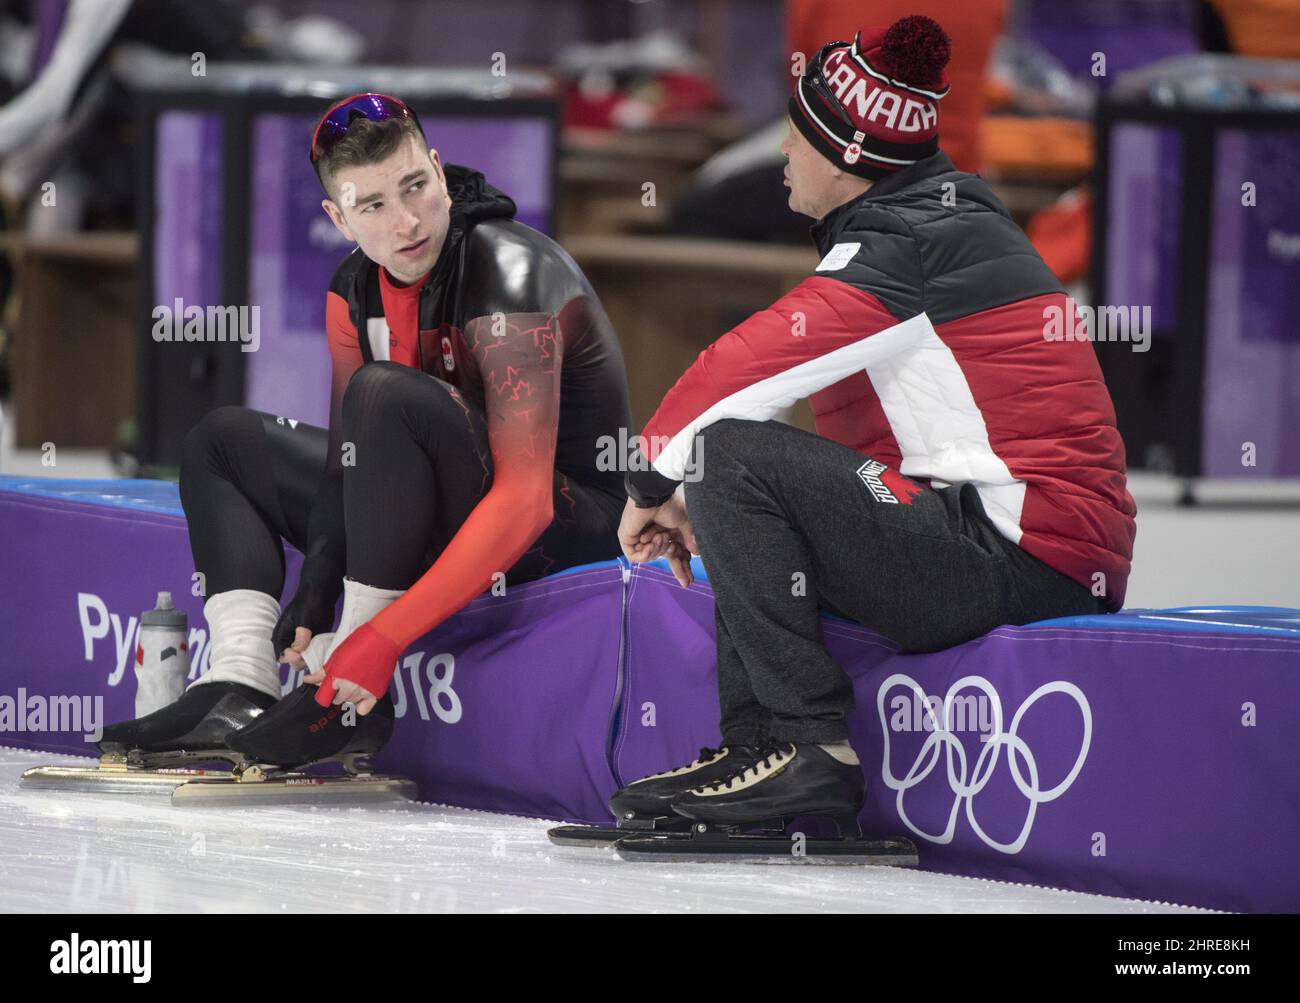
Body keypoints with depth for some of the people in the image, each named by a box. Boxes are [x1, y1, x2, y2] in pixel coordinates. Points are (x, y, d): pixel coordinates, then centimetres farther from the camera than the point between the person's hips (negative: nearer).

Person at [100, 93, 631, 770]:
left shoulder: (512, 272, -25)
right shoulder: (354, 291, 0)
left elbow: (523, 501, -32)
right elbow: (346, 459, 4)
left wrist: (383, 638, -36)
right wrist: (312, 602, -13)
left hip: (568, 525, -9)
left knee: (386, 395, -32)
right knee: (223, 443, 14)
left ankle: (354, 707, -27)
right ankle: (237, 694, -8)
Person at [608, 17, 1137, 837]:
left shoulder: (906, 245, -13)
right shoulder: (950, 220, 19)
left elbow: (746, 370, -14)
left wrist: (657, 482, 2)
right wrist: (692, 498, 20)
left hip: (1025, 558, -11)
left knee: (733, 455, -15)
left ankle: (810, 749, -14)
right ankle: (755, 745, 12)